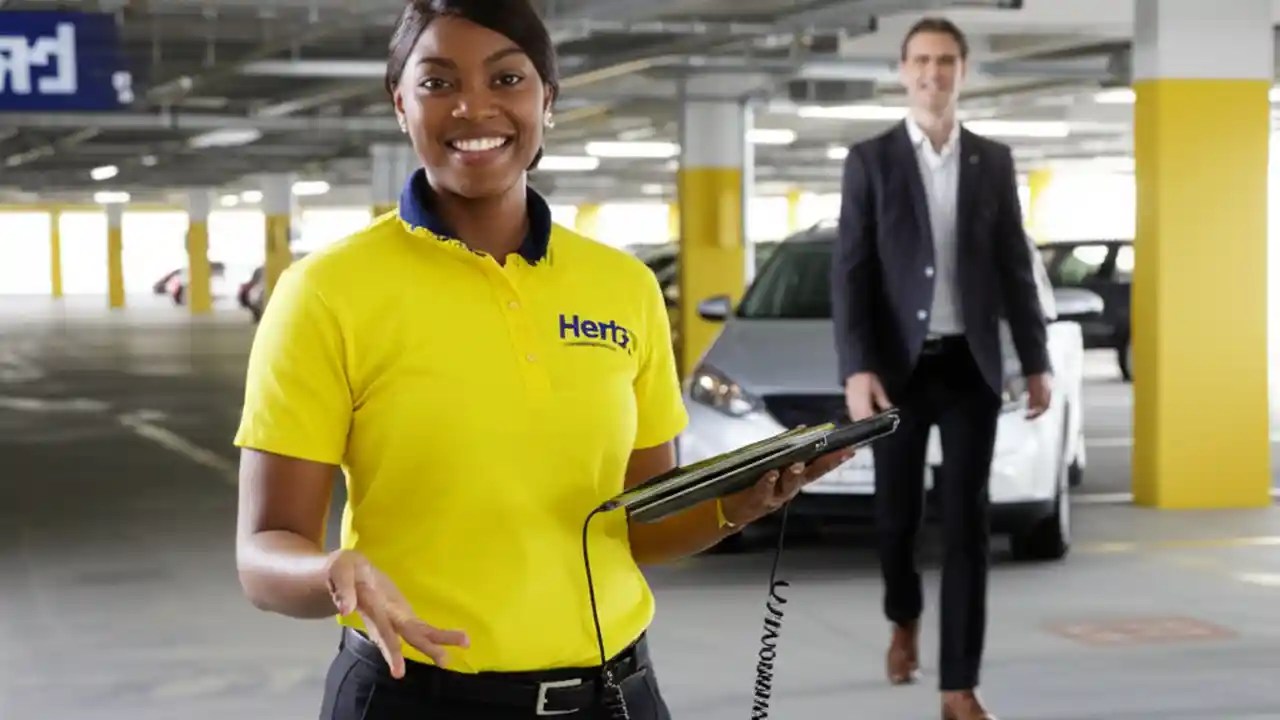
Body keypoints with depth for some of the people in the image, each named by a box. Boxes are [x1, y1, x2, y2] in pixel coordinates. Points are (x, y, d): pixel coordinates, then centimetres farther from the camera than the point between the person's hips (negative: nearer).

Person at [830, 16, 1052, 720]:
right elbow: (848, 271, -6)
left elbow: (1014, 267, 10)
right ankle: (903, 620, 40)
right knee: (898, 514, 10)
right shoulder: (869, 160, -1)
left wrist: (1036, 360, 6)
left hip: (970, 367, 1)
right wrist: (856, 368, -16)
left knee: (966, 524, -3)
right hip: (899, 366, -1)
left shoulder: (993, 161, 6)